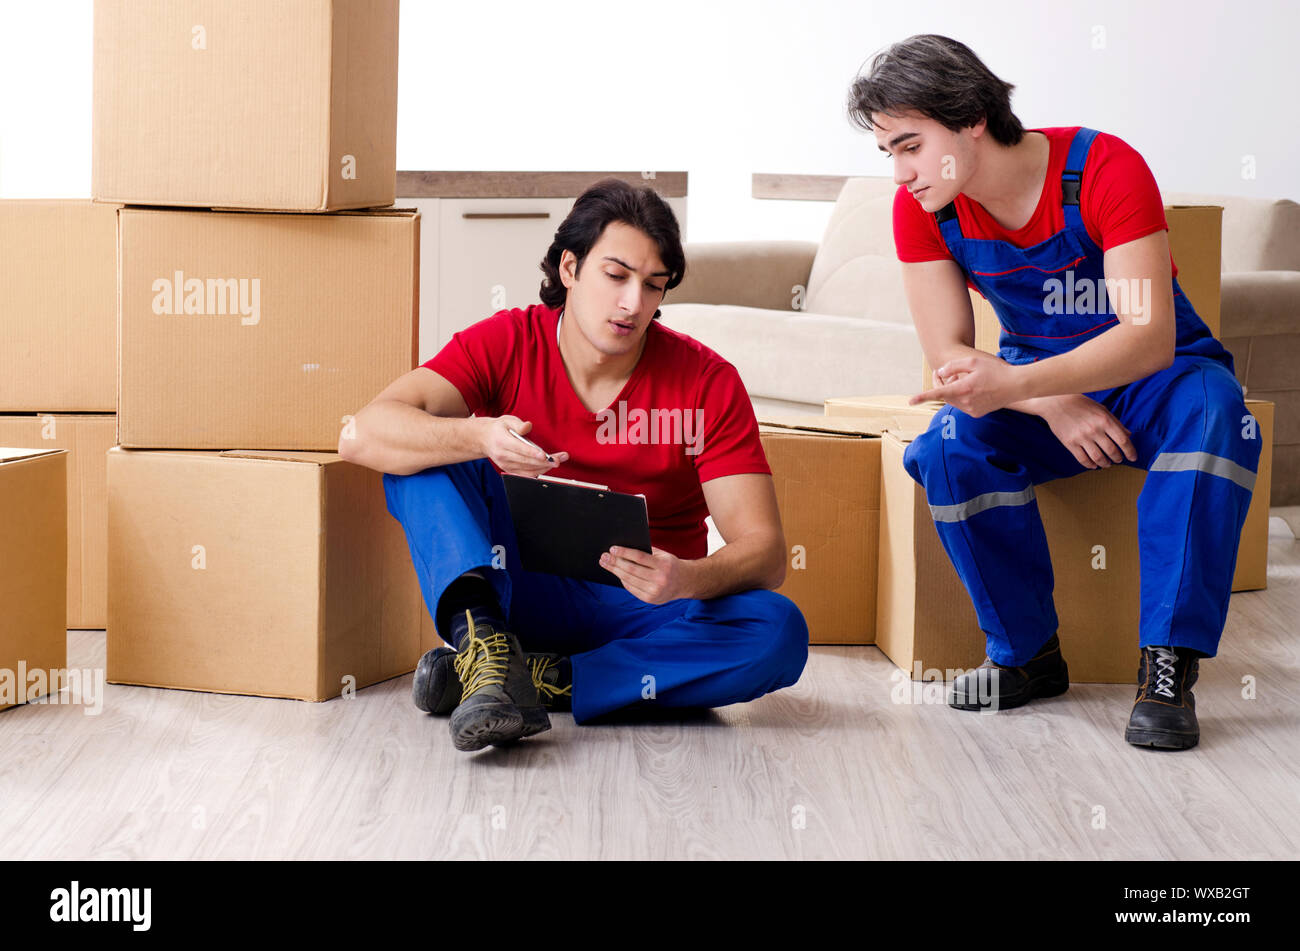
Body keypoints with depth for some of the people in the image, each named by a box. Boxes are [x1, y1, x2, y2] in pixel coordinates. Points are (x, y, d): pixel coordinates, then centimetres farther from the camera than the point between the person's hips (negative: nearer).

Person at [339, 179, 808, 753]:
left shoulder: (708, 382, -7)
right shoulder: (504, 344, -6)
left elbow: (764, 550, -13)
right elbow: (365, 435, -20)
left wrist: (688, 579, -36)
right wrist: (479, 437, -39)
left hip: (646, 614, 0)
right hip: (521, 593, 0)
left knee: (779, 633, -30)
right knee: (425, 454, -19)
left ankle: (543, 680, -27)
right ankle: (483, 641, -39)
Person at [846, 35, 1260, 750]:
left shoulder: (1103, 168, -25)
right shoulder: (921, 208, -12)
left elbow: (1150, 336, -33)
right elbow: (948, 353, -10)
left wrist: (1013, 384, -47)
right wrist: (1055, 406, -28)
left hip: (1156, 373, -3)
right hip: (1037, 385, 3)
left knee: (1211, 414, -37)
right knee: (950, 446, -28)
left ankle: (1168, 665, -33)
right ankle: (1026, 652, -12)